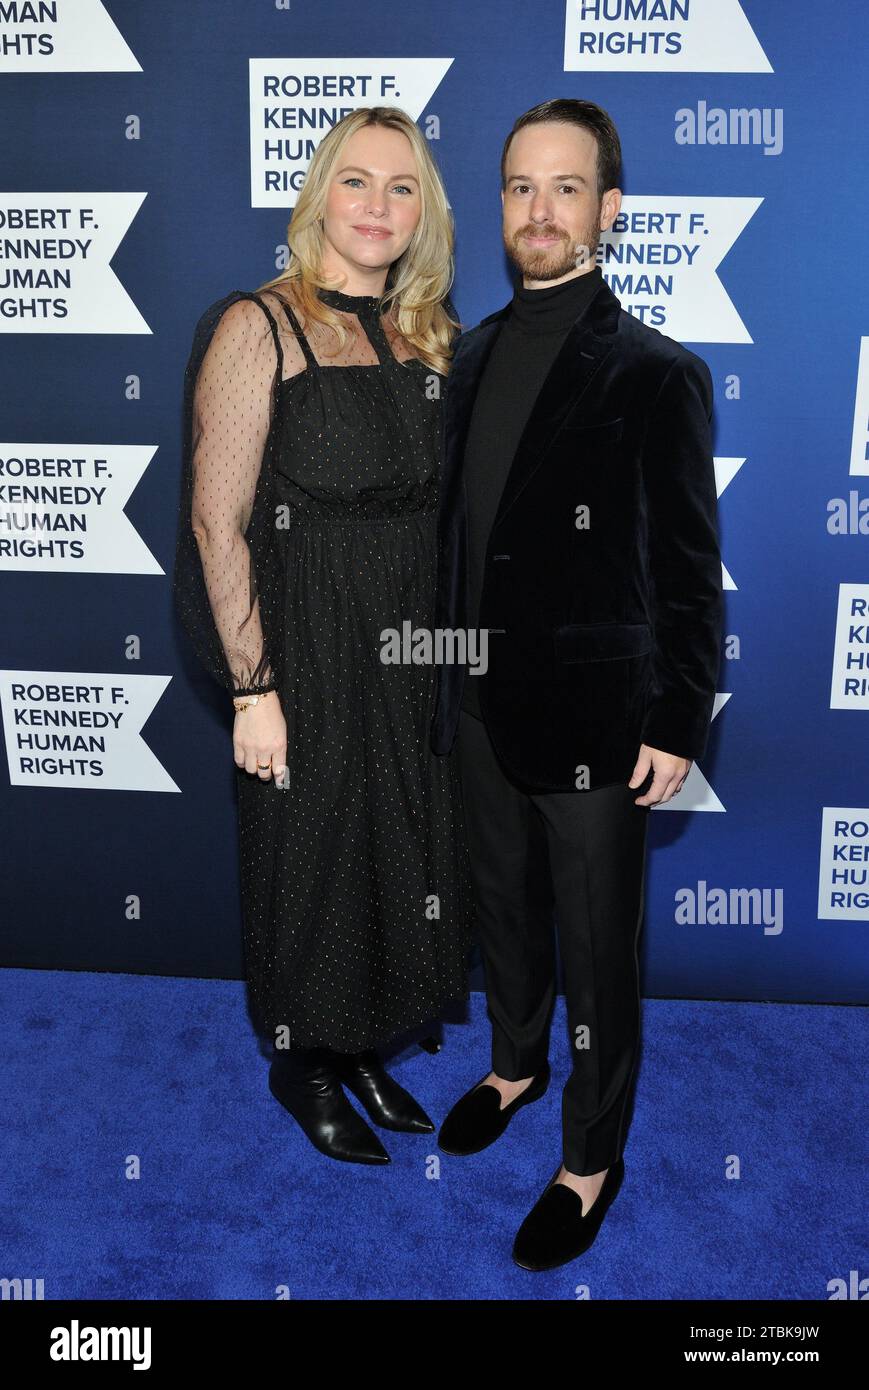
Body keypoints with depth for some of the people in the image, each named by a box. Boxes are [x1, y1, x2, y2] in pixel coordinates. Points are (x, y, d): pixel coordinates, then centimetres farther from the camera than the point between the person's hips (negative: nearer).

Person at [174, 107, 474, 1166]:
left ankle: (360, 1046, 40)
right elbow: (217, 524, -14)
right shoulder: (260, 327, -10)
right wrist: (252, 689, -16)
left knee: (401, 851, 16)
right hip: (304, 645, -6)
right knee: (310, 857, 9)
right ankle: (300, 1060, 35)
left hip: (413, 643, 6)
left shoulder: (426, 336, 9)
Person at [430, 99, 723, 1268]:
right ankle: (517, 1064, 49)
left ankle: (592, 1160, 30)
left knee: (598, 950, 9)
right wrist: (447, 669, 12)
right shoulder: (473, 355, 6)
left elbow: (689, 572, -10)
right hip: (484, 706, 6)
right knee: (506, 909, 23)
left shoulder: (656, 374, -12)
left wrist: (677, 727, -11)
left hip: (595, 721, -6)